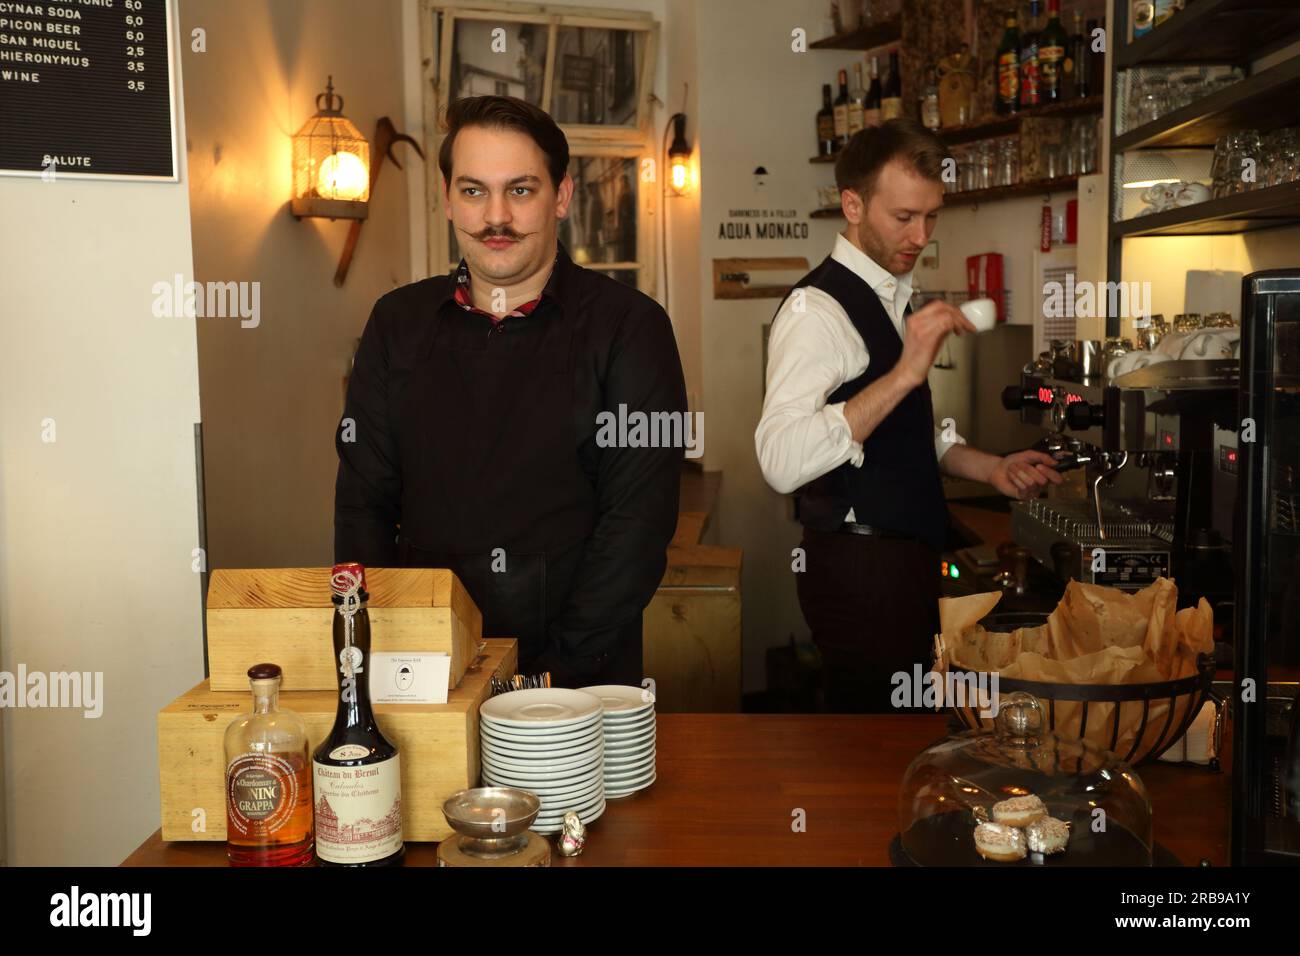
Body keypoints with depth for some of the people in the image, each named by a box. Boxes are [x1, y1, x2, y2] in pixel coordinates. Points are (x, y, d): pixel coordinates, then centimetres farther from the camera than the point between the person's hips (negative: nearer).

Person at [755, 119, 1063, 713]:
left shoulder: (894, 298, 14)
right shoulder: (817, 307, -17)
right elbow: (781, 462, -32)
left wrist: (990, 468, 10)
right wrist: (905, 373, -36)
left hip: (908, 558, 10)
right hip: (860, 568, -9)